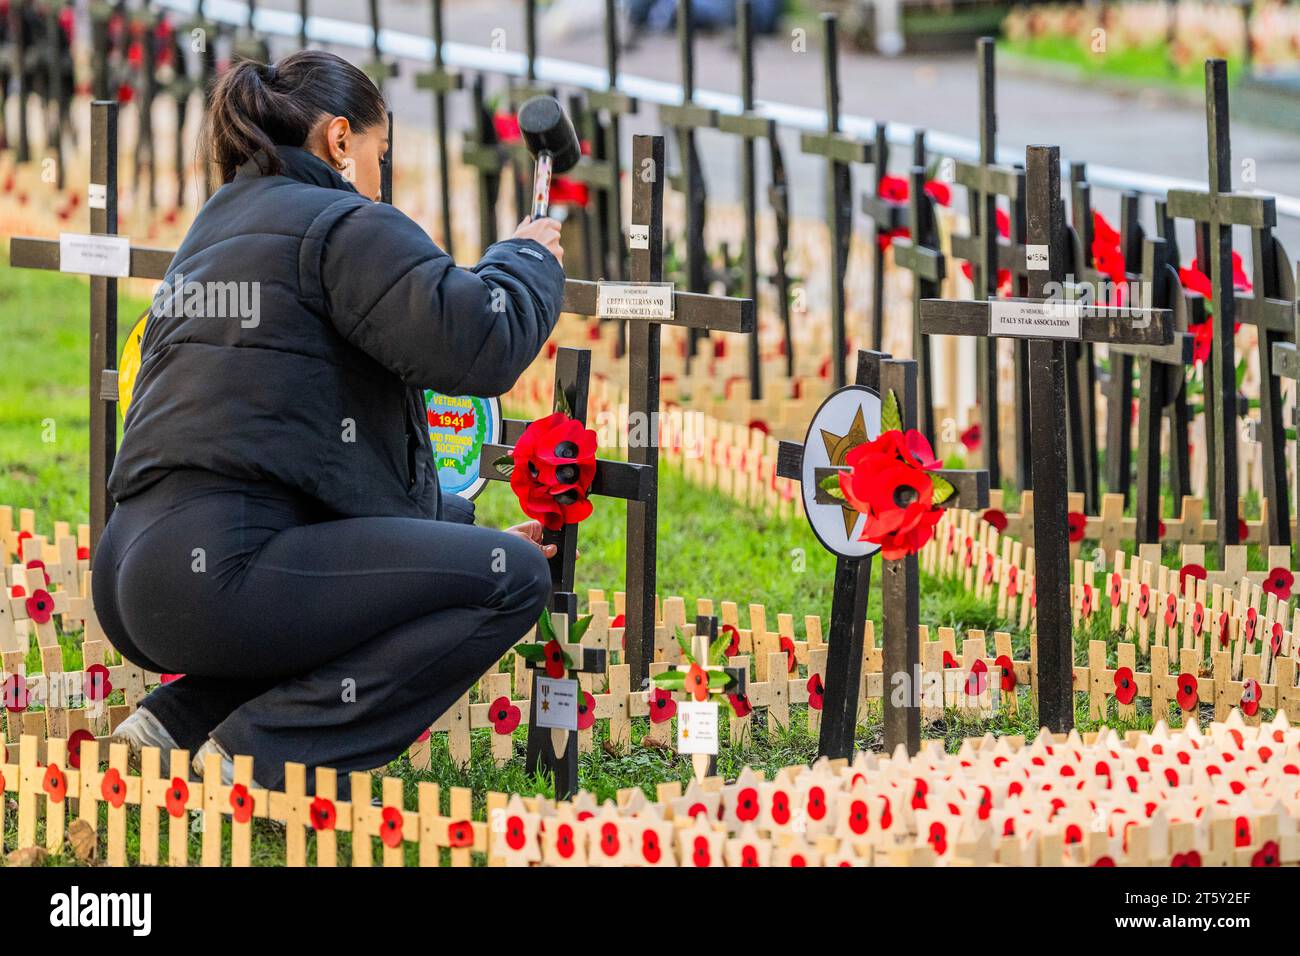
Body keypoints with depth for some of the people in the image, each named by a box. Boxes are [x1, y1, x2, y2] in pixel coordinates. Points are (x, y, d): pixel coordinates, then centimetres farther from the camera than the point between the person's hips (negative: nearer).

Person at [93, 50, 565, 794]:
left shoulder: (215, 234, 28)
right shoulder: (345, 226, -2)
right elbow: (477, 344, -13)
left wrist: (464, 527, 33)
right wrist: (532, 259, 9)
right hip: (221, 574, -10)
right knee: (512, 577, -4)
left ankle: (183, 719, 11)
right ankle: (263, 752, -12)